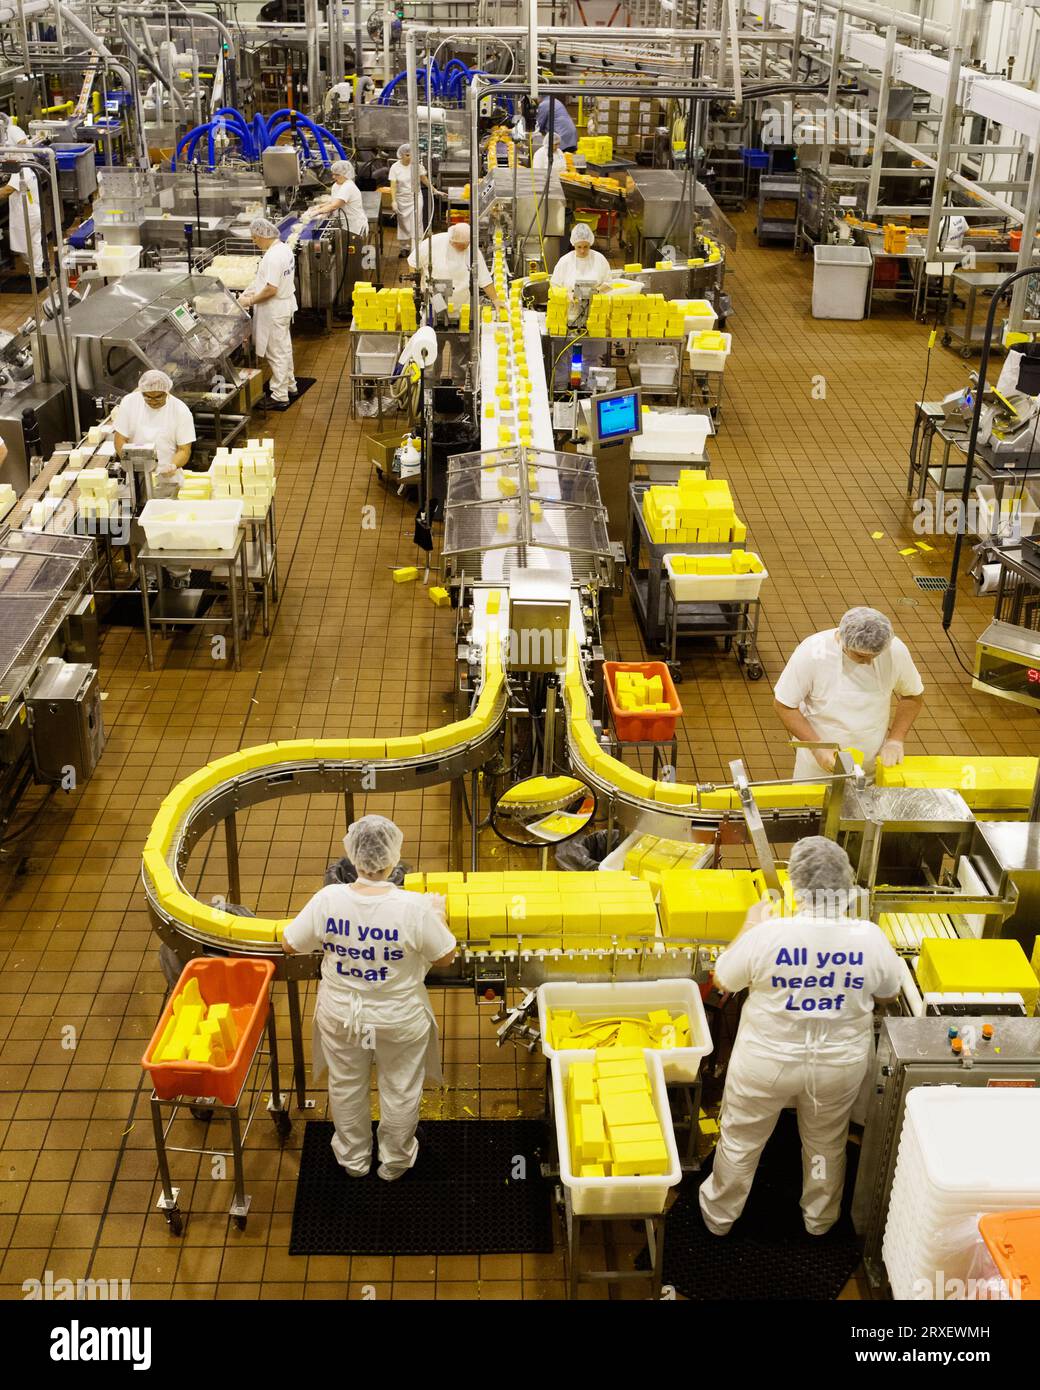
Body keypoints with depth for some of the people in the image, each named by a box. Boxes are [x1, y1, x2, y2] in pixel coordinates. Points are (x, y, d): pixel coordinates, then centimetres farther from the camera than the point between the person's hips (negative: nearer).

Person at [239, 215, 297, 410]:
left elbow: (271, 289, -28)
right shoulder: (283, 248, 5)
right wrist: (252, 291, 10)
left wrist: (250, 301, -16)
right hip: (284, 306, 10)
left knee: (276, 353, 0)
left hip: (274, 311, -10)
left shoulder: (273, 256, -25)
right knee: (284, 347, 23)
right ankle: (289, 385, 38)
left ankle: (279, 397, 8)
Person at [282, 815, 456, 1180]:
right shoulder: (414, 907, -29)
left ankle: (353, 1158, 48)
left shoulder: (329, 900, -24)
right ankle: (395, 1160, 45)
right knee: (400, 1090, 24)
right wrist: (438, 913, 2)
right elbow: (444, 958, -13)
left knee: (346, 1087, 27)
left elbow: (289, 945, -9)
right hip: (399, 1020, -2)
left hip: (341, 1016, 2)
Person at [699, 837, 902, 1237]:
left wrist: (749, 926, 3)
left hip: (767, 1063, -2)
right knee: (827, 1144, 28)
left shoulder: (767, 935, -27)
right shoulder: (871, 938, -20)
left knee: (741, 1140, 22)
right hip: (841, 1065, 2)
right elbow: (888, 994, 0)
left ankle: (719, 1215, 44)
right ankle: (820, 1218, 50)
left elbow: (723, 979, -9)